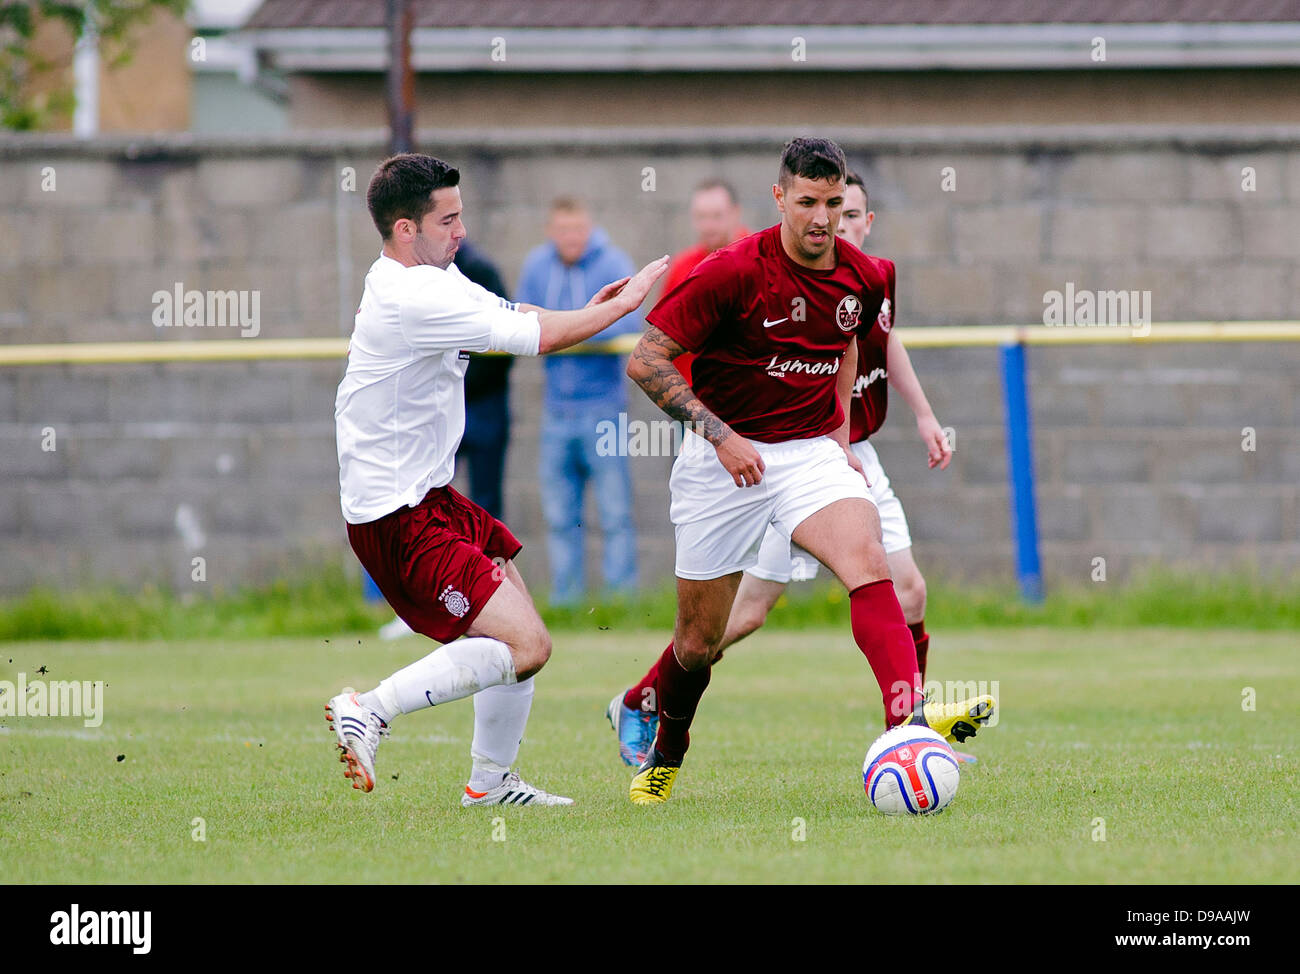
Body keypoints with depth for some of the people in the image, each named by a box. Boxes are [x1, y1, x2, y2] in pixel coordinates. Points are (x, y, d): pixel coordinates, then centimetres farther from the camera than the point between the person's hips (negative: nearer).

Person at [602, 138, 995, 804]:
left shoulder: (863, 276, 1)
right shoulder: (733, 272, -16)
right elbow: (645, 360, -14)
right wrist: (721, 435, -20)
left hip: (811, 450, 3)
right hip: (723, 461, -3)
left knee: (868, 561, -27)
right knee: (700, 641, 6)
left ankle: (908, 718, -43)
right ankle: (662, 756, 35)